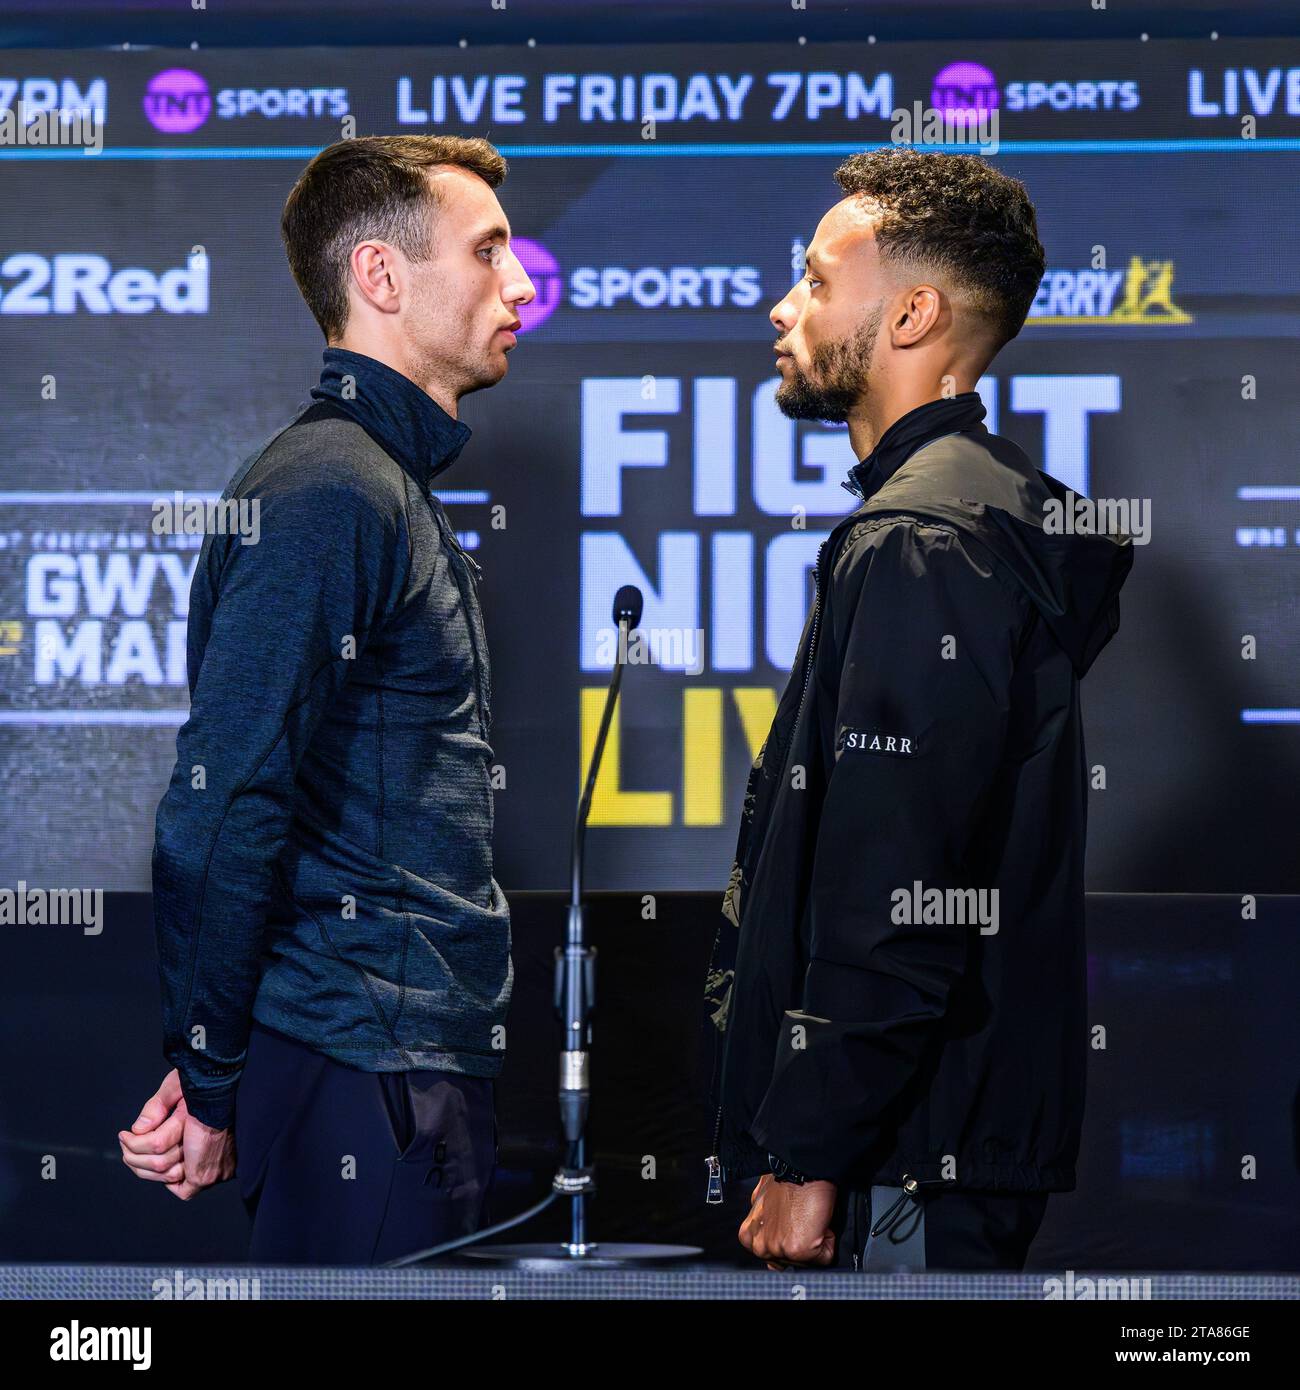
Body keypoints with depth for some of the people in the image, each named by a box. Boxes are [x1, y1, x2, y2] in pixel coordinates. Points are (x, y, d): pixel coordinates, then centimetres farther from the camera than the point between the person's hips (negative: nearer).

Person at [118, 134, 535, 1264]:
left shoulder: (395, 490, 20)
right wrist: (213, 1082, -12)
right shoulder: (329, 491, -14)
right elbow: (219, 809, -19)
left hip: (424, 1060, 10)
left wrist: (218, 1069, 14)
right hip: (370, 1076, -10)